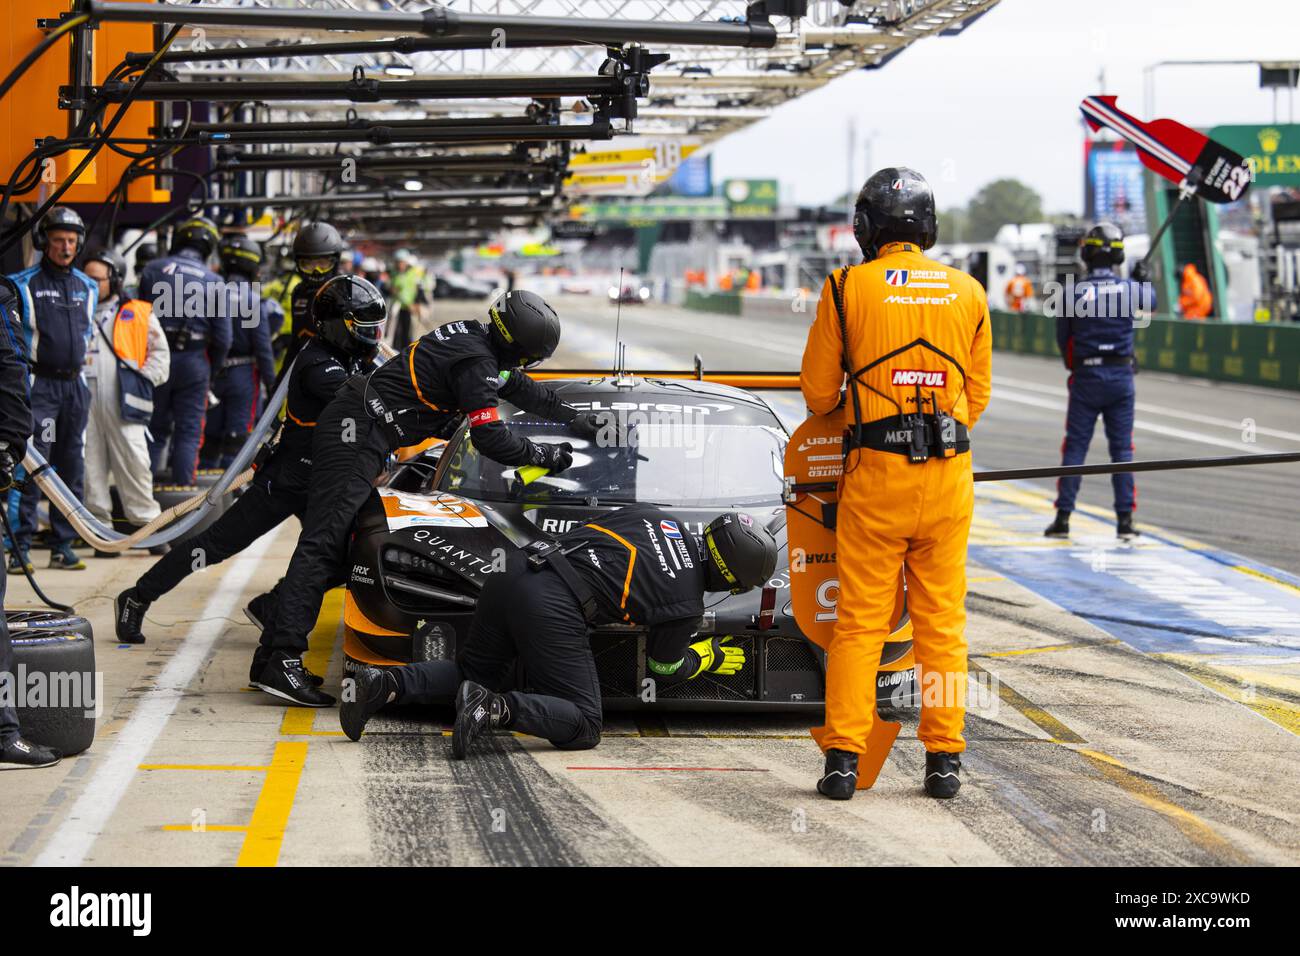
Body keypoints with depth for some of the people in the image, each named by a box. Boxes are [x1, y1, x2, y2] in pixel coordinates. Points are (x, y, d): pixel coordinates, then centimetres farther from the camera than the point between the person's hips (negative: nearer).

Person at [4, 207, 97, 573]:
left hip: (74, 384, 5)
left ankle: (63, 546, 12)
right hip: (38, 385, -5)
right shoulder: (23, 285, -2)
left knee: (71, 467, 6)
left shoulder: (86, 287, 13)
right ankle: (20, 547, -11)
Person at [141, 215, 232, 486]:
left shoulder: (153, 270, 1)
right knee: (188, 431, 5)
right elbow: (222, 338, -3)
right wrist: (212, 372, 10)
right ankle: (182, 484, 1)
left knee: (155, 428, 11)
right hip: (193, 362, -1)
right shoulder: (215, 283, -2)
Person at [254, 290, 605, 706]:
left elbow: (518, 386, 31)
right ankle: (283, 659, -24)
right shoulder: (475, 363, -15)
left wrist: (573, 417, 39)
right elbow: (490, 439, -15)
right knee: (323, 542, -17)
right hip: (357, 435, -10)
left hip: (350, 427, 10)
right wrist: (546, 455, -1)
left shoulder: (475, 339, 15)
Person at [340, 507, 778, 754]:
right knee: (582, 726, 0)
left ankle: (384, 684, 1)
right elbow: (662, 669, 20)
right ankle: (495, 709, -25)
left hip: (515, 569, 7)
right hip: (552, 608, -7)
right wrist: (709, 658, 38)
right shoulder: (687, 606, 6)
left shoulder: (651, 516, 20)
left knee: (473, 671, 26)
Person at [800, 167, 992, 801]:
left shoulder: (847, 288, -3)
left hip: (875, 472, -2)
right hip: (950, 474, 2)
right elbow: (977, 394, 14)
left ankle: (843, 757, 0)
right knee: (942, 620, 8)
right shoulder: (969, 293, 6)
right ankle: (944, 759, 9)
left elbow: (817, 392, 4)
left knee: (860, 622, 3)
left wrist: (835, 411, 26)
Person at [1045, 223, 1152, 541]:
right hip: (1121, 376, 1)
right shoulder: (1130, 289, -6)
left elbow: (1062, 336, 1)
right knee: (1122, 449, 7)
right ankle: (1125, 519, 5)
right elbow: (1151, 299, 20)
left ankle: (1063, 517, 4)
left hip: (1086, 376, -1)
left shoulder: (1075, 292, -10)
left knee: (1075, 447, 5)